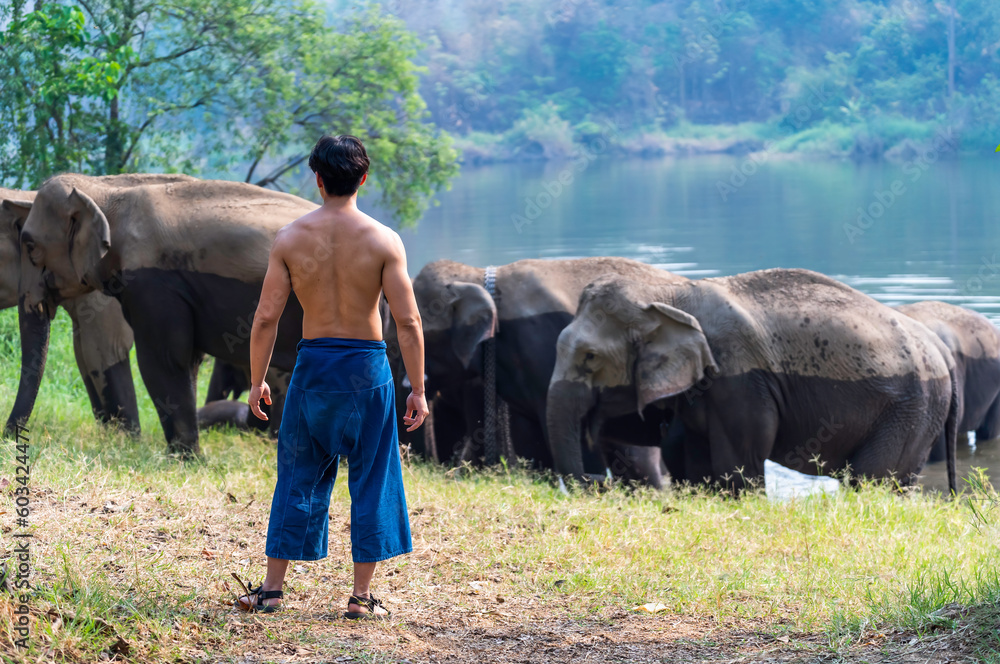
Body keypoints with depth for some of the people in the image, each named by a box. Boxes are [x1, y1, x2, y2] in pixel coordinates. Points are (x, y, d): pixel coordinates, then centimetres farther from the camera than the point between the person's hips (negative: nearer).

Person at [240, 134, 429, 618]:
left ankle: (272, 588, 16)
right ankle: (361, 596, 9)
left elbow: (266, 316, -5)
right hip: (367, 368, -1)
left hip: (313, 364, 1)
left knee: (298, 478, 12)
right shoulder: (383, 240, -7)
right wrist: (417, 390, -3)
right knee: (370, 482, 8)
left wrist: (257, 380, 6)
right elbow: (408, 320, -10)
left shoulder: (291, 238, -4)